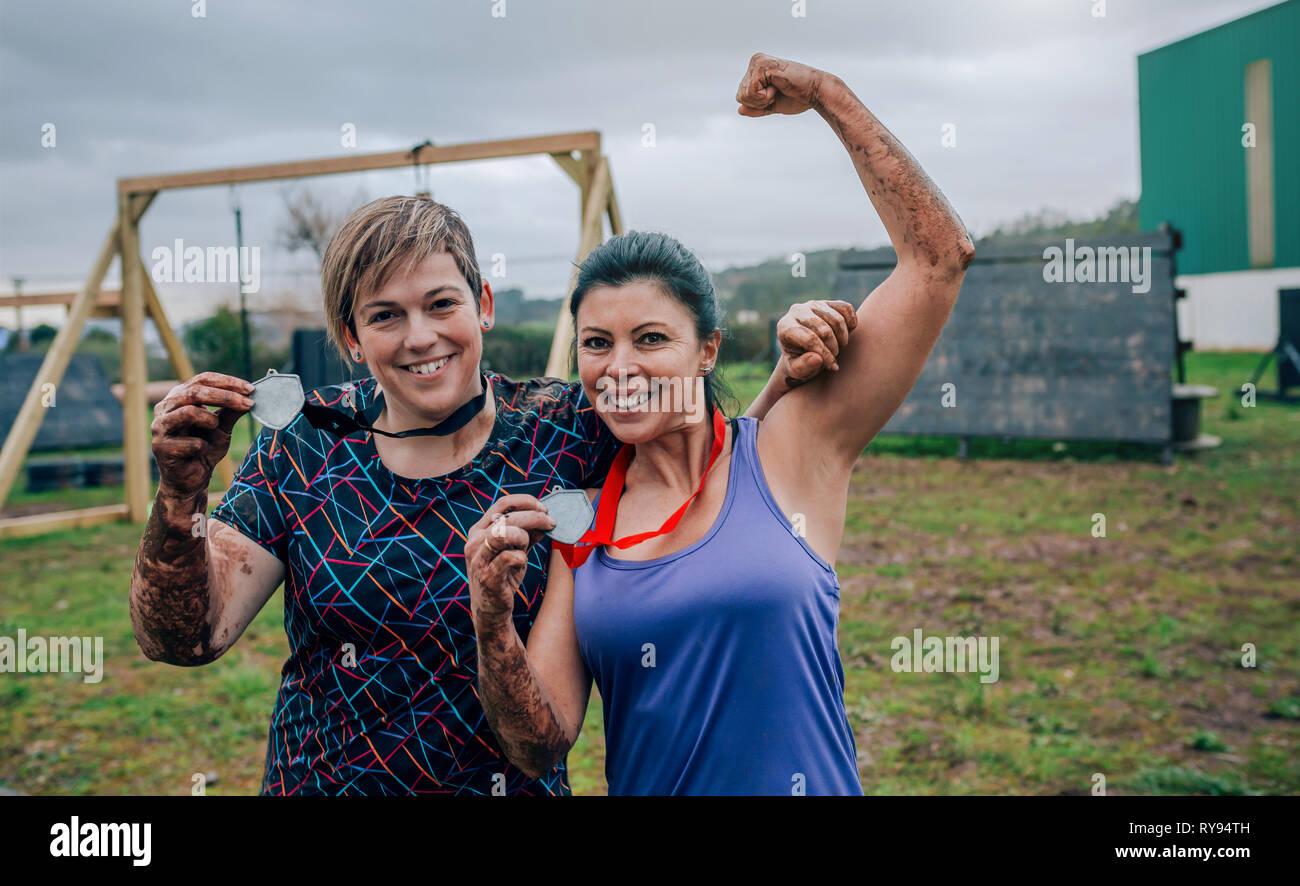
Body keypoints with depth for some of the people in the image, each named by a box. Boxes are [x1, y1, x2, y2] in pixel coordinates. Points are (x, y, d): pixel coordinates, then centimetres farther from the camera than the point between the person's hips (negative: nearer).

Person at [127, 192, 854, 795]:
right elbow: (185, 638, -9)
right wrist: (181, 496, -24)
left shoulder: (564, 432, -10)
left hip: (513, 780, -1)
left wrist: (786, 381, -21)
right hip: (316, 778, 1)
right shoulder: (306, 450, -7)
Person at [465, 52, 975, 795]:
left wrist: (829, 95, -12)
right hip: (640, 784, 2)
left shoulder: (790, 453, -11)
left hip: (806, 780, -2)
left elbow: (941, 256, -13)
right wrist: (491, 619, -23)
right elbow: (541, 748, -5)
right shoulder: (578, 522, -4)